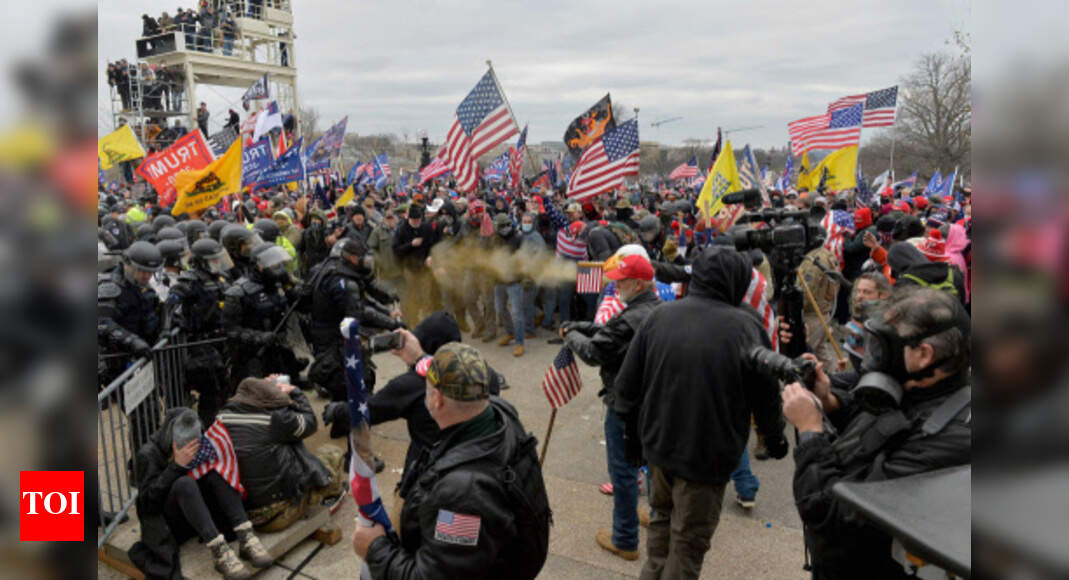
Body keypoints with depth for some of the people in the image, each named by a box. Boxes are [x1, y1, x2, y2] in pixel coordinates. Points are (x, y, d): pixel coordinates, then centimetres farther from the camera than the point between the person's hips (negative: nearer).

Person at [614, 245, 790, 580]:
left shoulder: (660, 316, -6)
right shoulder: (747, 327, -16)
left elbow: (627, 384, 0)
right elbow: (766, 395, -6)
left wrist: (632, 433, 14)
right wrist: (775, 438, 14)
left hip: (658, 443, 4)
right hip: (707, 455, -4)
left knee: (662, 517, 25)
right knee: (689, 540, 11)